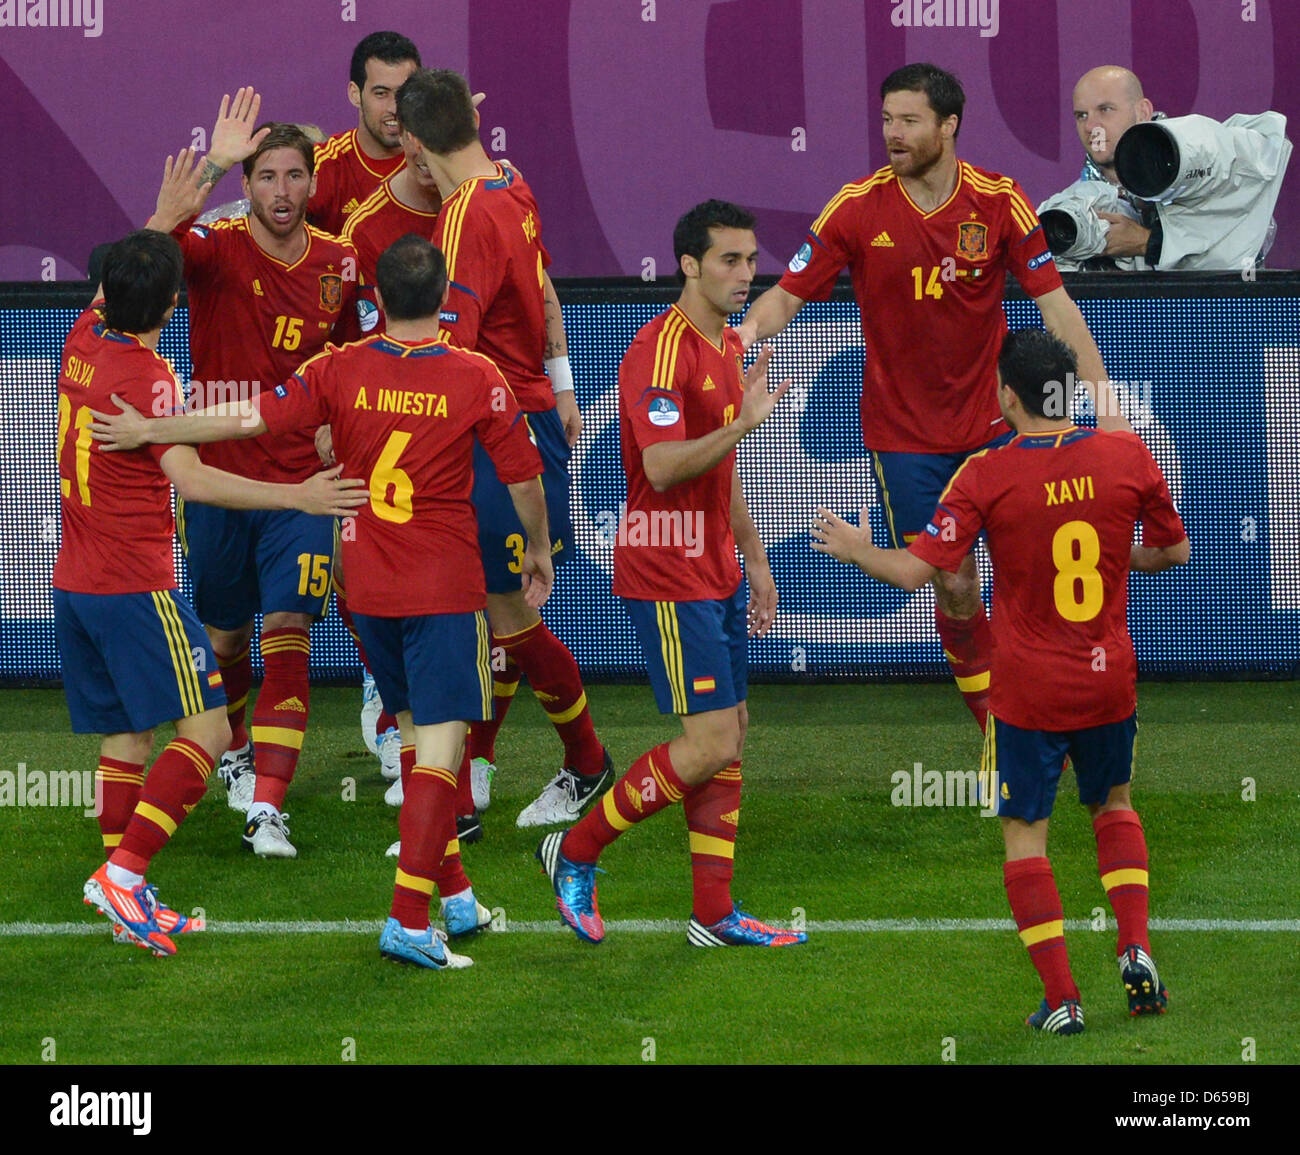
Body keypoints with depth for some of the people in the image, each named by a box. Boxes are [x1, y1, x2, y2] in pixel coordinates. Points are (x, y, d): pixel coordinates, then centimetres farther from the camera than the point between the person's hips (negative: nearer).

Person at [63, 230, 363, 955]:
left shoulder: (85, 341, 5)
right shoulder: (148, 376, -18)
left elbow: (114, 292, 29)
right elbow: (189, 477, -30)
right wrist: (295, 498, -32)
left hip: (75, 584, 9)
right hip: (135, 588, -9)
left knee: (126, 738, 12)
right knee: (208, 728, -7)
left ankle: (128, 905, 10)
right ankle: (124, 873, -17)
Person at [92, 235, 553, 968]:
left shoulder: (342, 371, -4)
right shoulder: (476, 378, -8)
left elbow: (253, 419, -5)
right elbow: (524, 477, 0)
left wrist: (148, 431, 4)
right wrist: (540, 551, 18)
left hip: (369, 589, 4)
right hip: (445, 590, -4)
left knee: (415, 729, 19)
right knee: (439, 743, -6)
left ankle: (455, 894, 25)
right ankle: (410, 919, -16)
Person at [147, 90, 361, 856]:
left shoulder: (340, 263, 3)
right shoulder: (221, 248, -8)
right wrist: (211, 166, -39)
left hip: (301, 482, 1)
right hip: (219, 476, -1)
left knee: (288, 635, -11)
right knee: (225, 637, 14)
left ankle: (267, 808, -13)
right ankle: (232, 752, 43)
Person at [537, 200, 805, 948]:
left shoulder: (729, 347, 14)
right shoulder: (662, 350, -17)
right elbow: (663, 466, -27)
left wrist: (755, 558, 23)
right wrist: (744, 421, -36)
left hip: (718, 571, 9)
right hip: (668, 575, -9)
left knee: (731, 736, 8)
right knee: (711, 742, -10)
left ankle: (716, 913, 12)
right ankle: (576, 851, 4)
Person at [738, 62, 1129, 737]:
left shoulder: (999, 201, -7)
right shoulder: (858, 207, -8)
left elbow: (1054, 302, -5)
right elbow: (789, 294, -4)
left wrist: (1103, 400, -11)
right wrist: (741, 333, -26)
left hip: (993, 421, 1)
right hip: (905, 433, -1)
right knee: (953, 586, 1)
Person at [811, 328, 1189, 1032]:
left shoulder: (988, 476, -13)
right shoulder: (1127, 456, -4)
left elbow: (915, 571, -13)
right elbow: (1174, 550, 9)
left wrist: (856, 550, 6)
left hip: (1029, 690, -3)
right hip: (1110, 680, 3)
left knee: (1024, 834, 8)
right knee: (1113, 805, 25)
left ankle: (1061, 1000, 0)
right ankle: (1136, 953, 8)